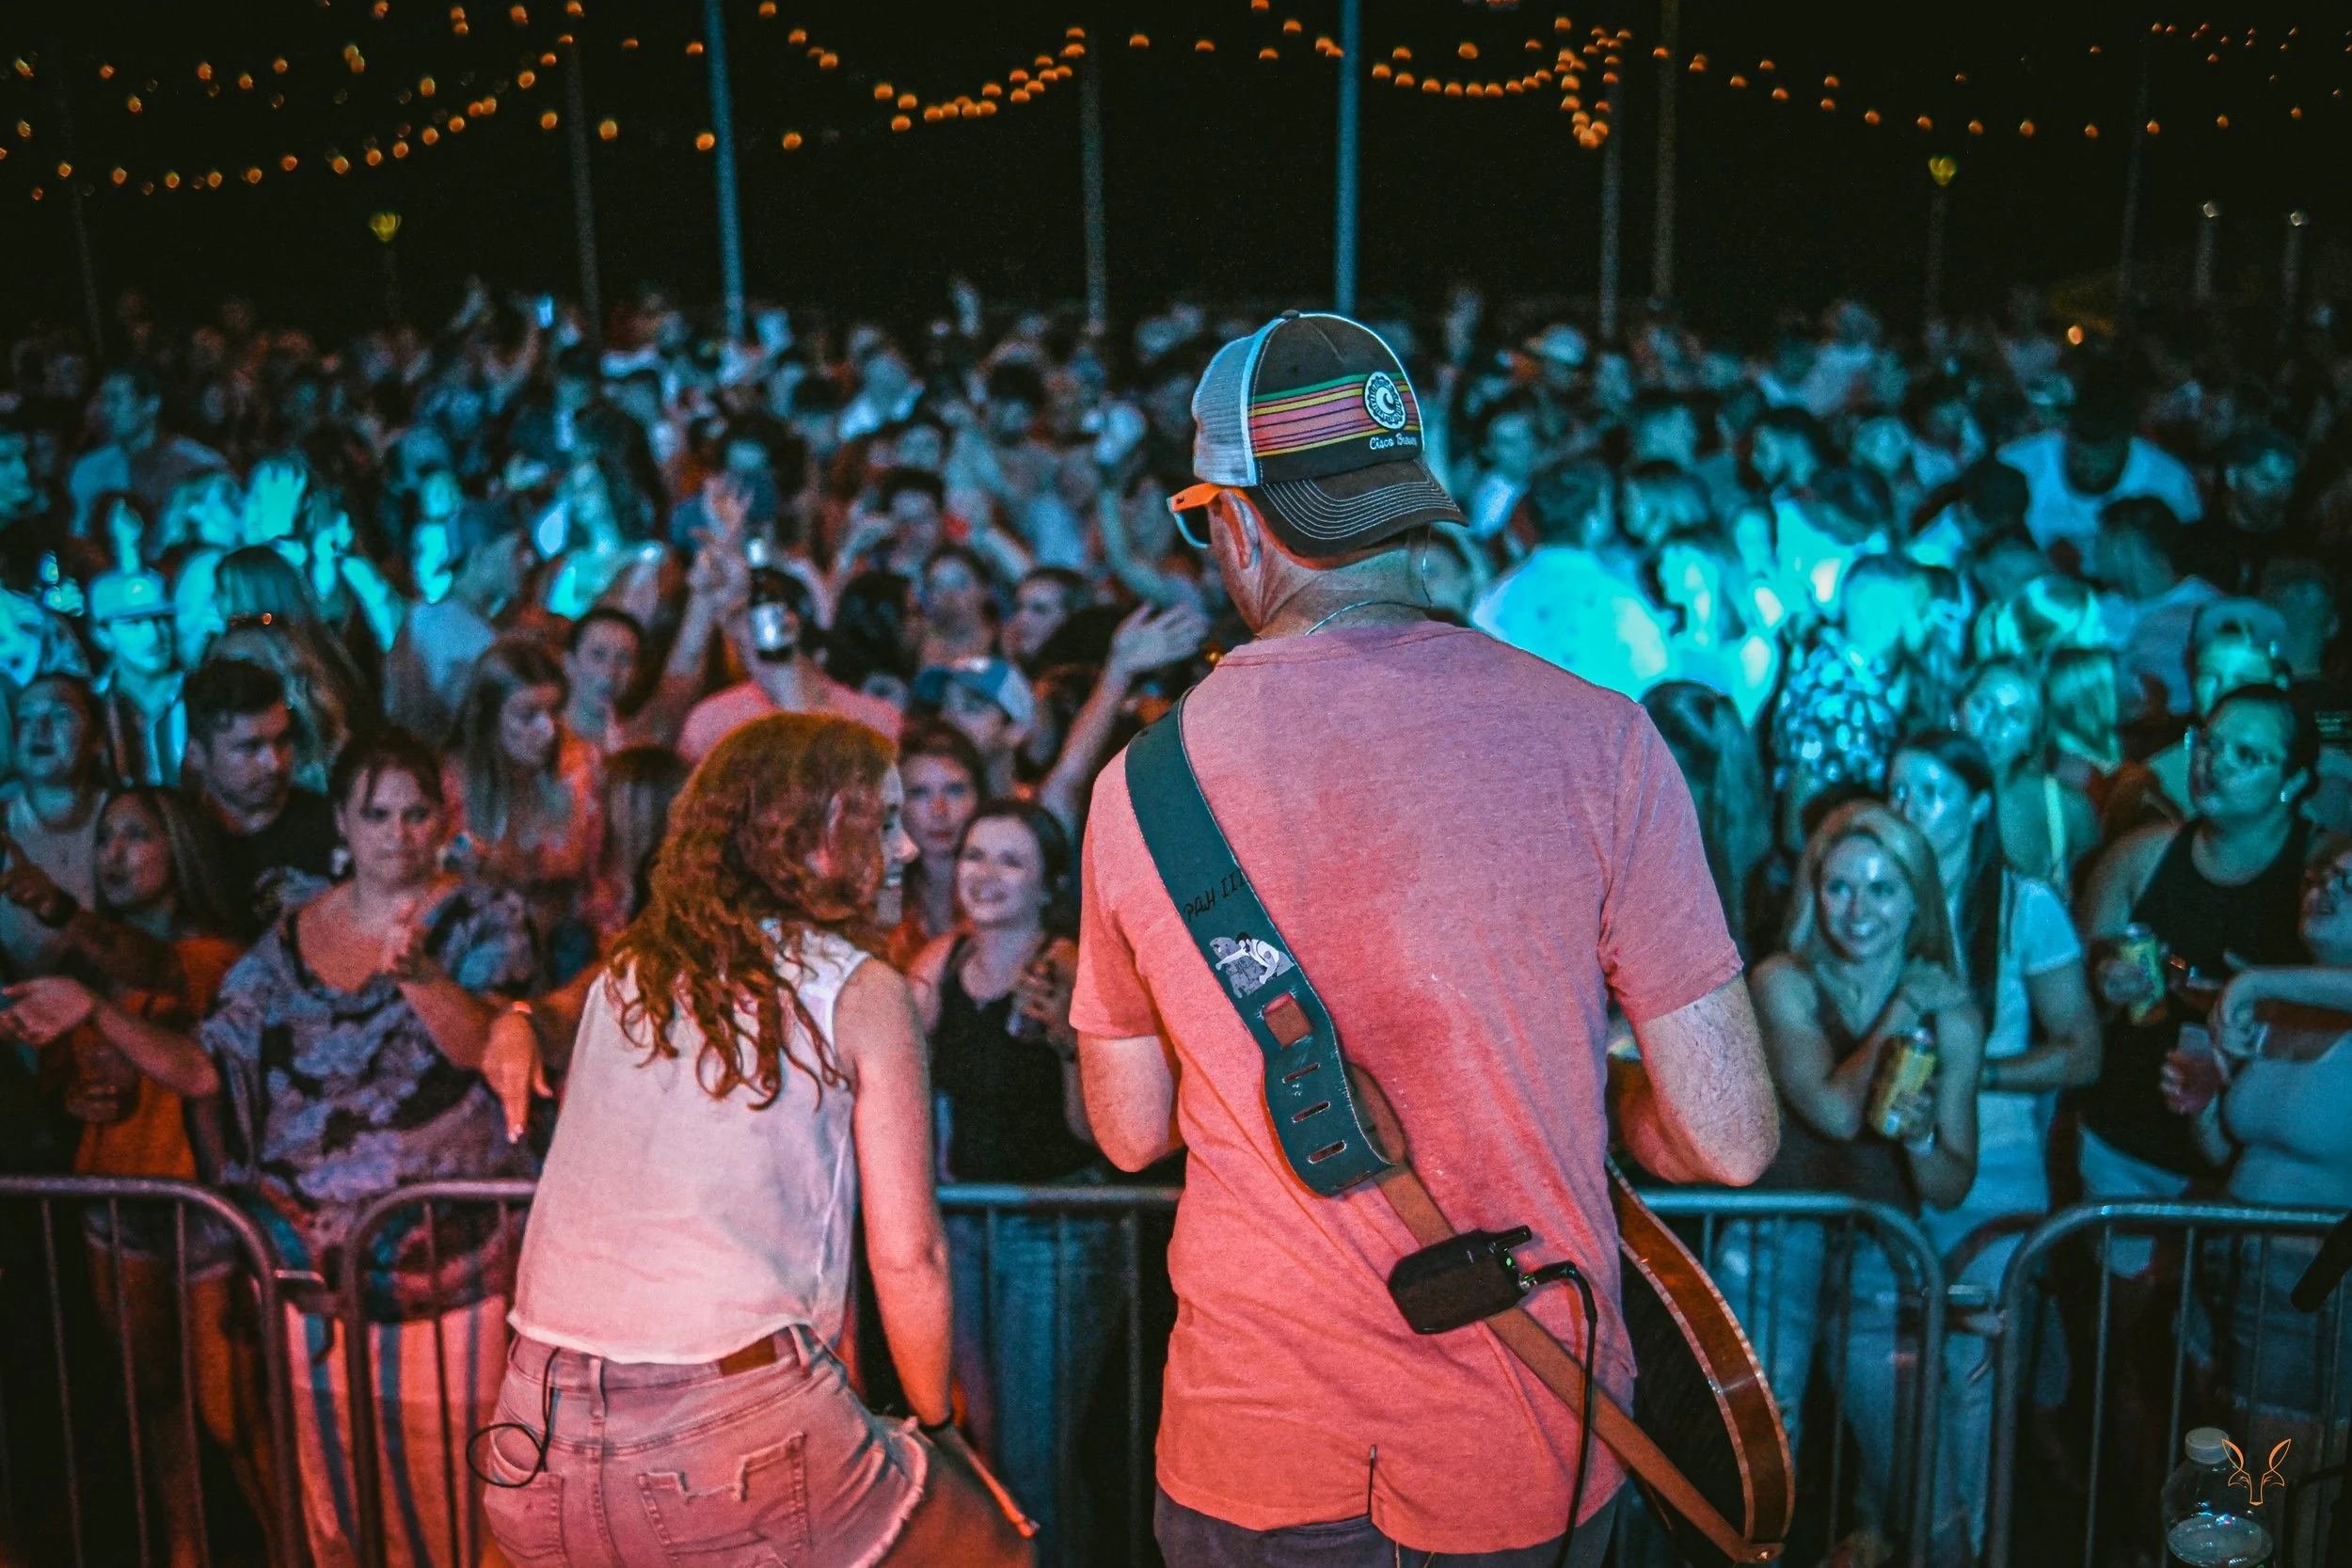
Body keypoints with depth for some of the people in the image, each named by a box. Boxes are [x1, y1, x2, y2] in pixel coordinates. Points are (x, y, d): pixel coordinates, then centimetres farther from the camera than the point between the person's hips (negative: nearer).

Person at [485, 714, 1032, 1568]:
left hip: (544, 1446, 5)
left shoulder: (622, 971, 9)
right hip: (739, 1427, -5)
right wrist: (937, 1426, 11)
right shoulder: (862, 993, -3)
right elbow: (908, 1254, -3)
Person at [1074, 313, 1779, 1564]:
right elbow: (1728, 1142, -11)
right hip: (1528, 1457, 0)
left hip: (1252, 1460, 1)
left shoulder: (1138, 786, -10)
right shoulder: (1595, 735, -14)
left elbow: (1131, 1132, 4)